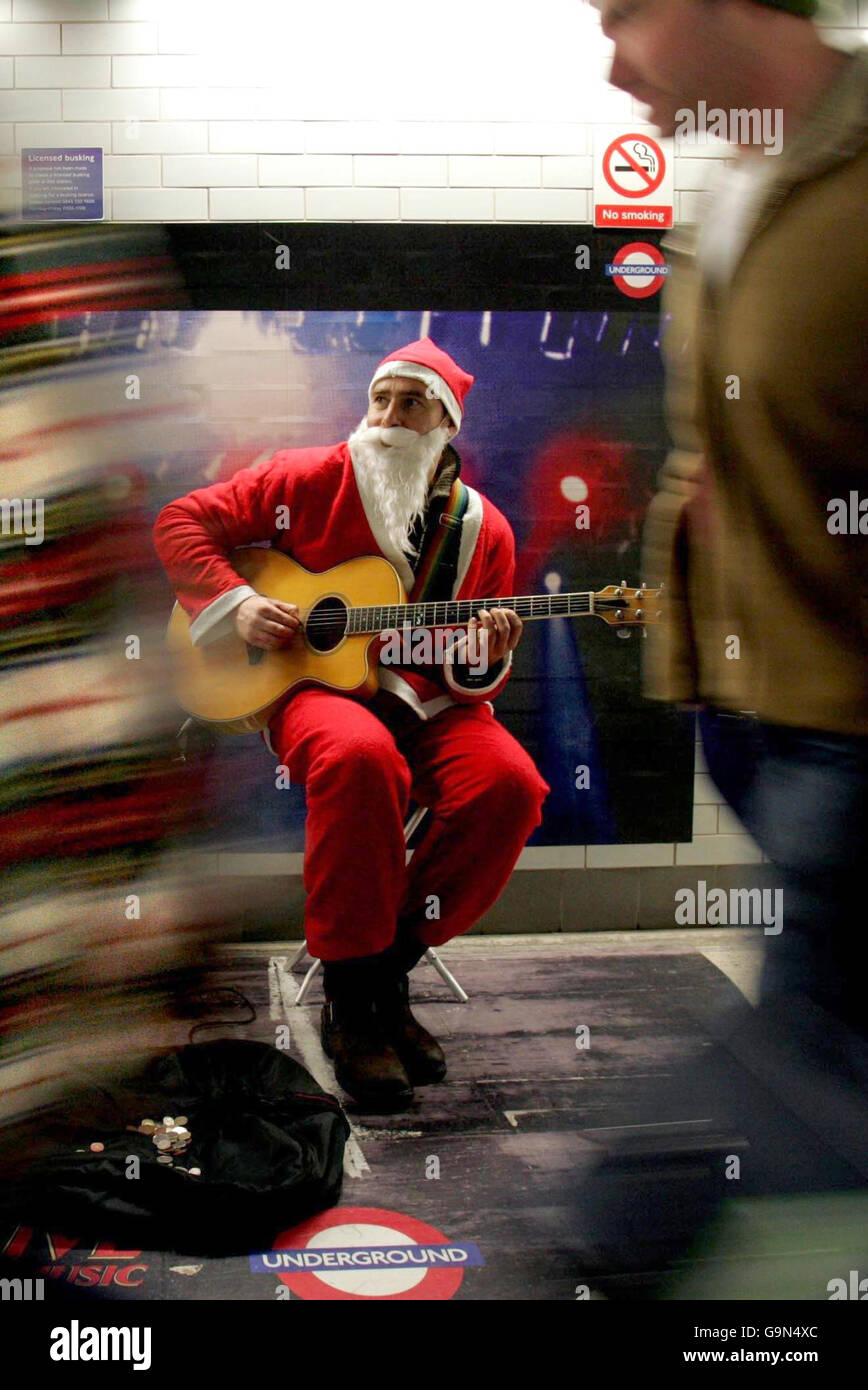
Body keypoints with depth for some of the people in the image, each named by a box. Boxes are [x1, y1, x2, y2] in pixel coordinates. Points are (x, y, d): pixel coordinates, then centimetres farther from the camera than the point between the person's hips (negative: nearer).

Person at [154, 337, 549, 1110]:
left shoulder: (483, 530, 8)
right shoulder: (310, 480, 3)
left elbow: (477, 680, 10)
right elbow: (183, 521, 6)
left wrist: (488, 661, -14)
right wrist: (236, 603, -9)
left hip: (426, 702, 3)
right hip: (312, 685, -3)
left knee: (511, 782, -28)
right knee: (360, 756, -40)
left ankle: (390, 970, -9)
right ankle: (350, 998, -25)